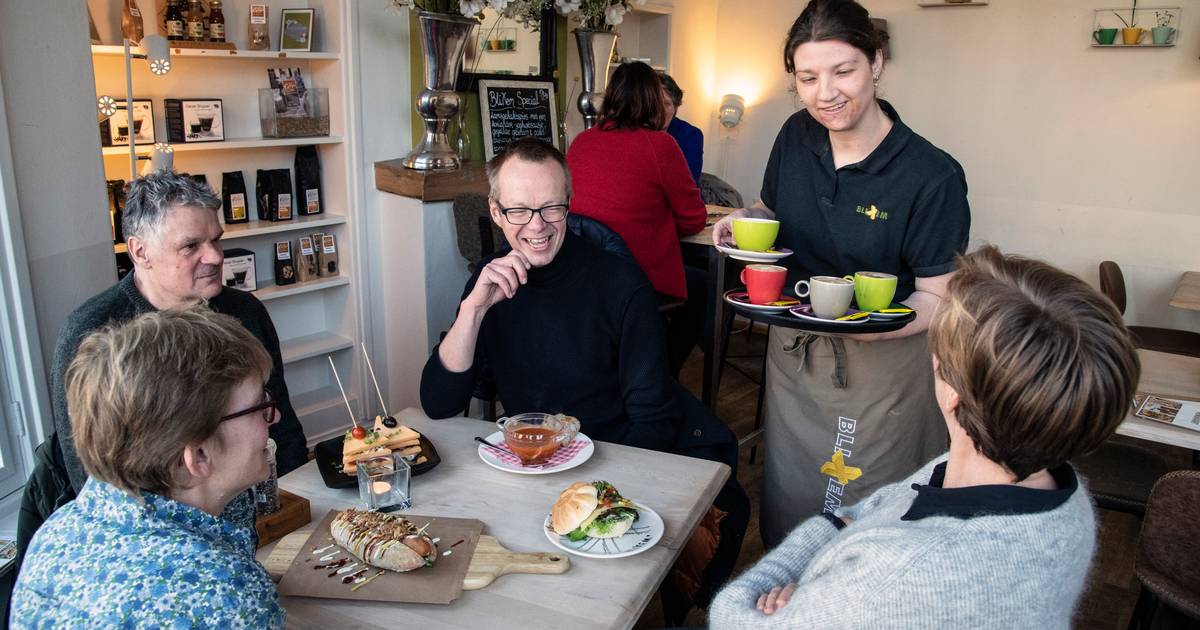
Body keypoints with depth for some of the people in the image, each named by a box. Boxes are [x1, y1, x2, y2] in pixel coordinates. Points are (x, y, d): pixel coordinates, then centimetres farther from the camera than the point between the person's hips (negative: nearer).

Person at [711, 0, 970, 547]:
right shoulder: (796, 137, -4)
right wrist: (745, 219, -9)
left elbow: (938, 298, -15)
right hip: (792, 352, 5)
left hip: (882, 366, -5)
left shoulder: (932, 177, -20)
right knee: (787, 501, 20)